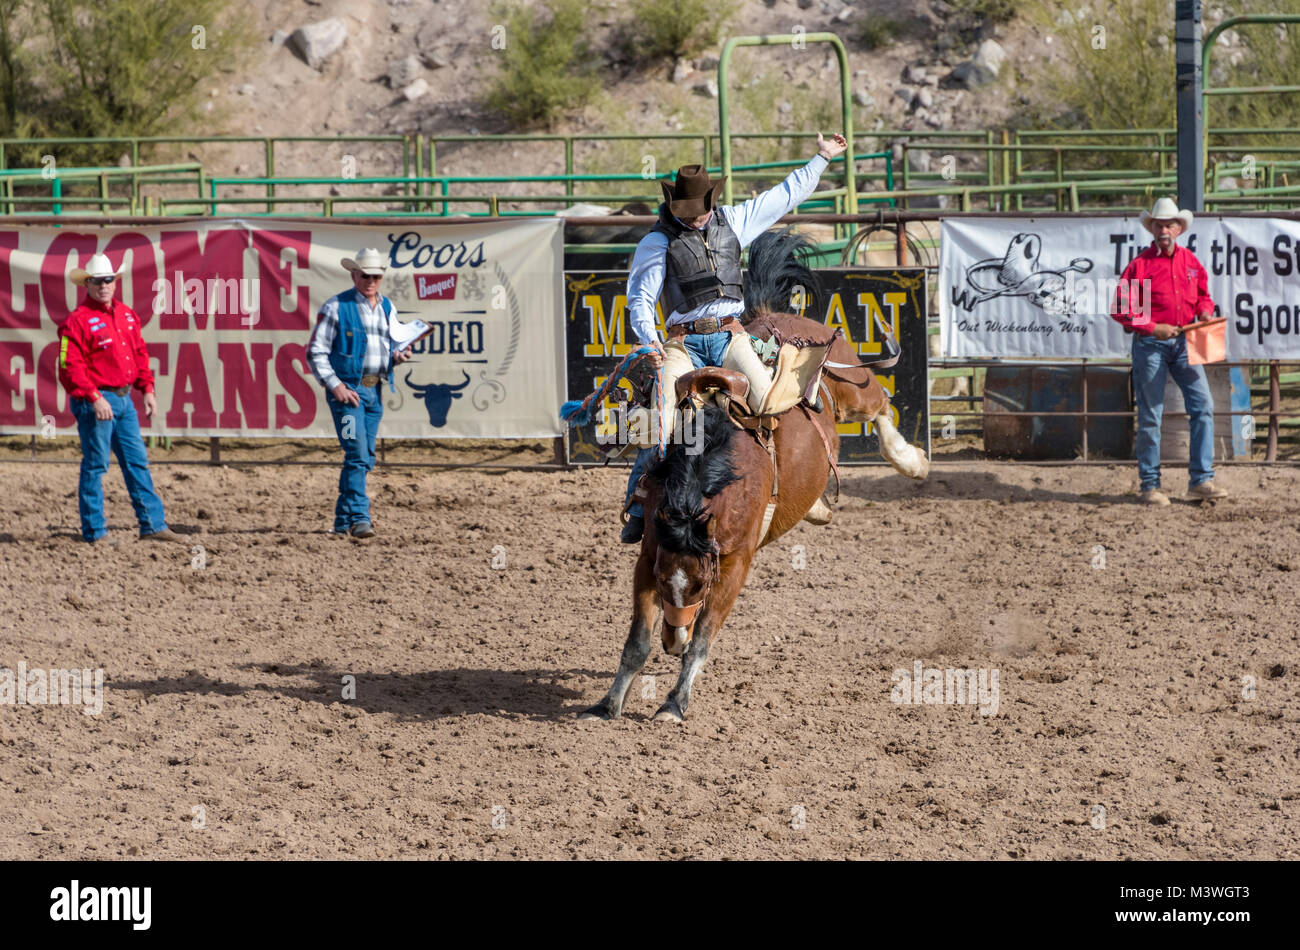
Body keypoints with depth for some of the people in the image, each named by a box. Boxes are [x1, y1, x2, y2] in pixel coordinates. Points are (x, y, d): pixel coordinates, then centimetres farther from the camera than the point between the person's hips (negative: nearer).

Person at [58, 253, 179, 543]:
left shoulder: (127, 315, 12)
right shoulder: (78, 321, -11)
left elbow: (140, 353, 19)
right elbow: (69, 366, -16)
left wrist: (147, 389, 8)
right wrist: (94, 398, -22)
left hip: (124, 399, 8)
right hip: (95, 402, -7)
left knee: (138, 462, 9)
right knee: (96, 465, -2)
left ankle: (152, 525, 14)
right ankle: (94, 531, 4)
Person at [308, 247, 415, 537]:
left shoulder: (388, 309, 13)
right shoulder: (336, 307, -6)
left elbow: (393, 347, 23)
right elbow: (316, 352, -7)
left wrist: (399, 356, -1)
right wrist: (335, 385, -16)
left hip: (374, 390, 7)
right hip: (346, 389, -7)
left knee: (365, 457, 10)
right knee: (357, 455, -16)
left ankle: (343, 520, 20)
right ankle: (359, 519, -19)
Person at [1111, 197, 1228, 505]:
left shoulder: (1190, 261, 9)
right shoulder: (1140, 265, -5)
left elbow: (1203, 295, 22)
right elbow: (1120, 308, -8)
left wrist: (1205, 311, 0)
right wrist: (1152, 328, -17)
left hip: (1183, 342, 4)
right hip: (1150, 345, -4)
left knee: (1203, 406, -5)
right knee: (1150, 415, -1)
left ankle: (1201, 479, -1)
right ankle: (1150, 486, 7)